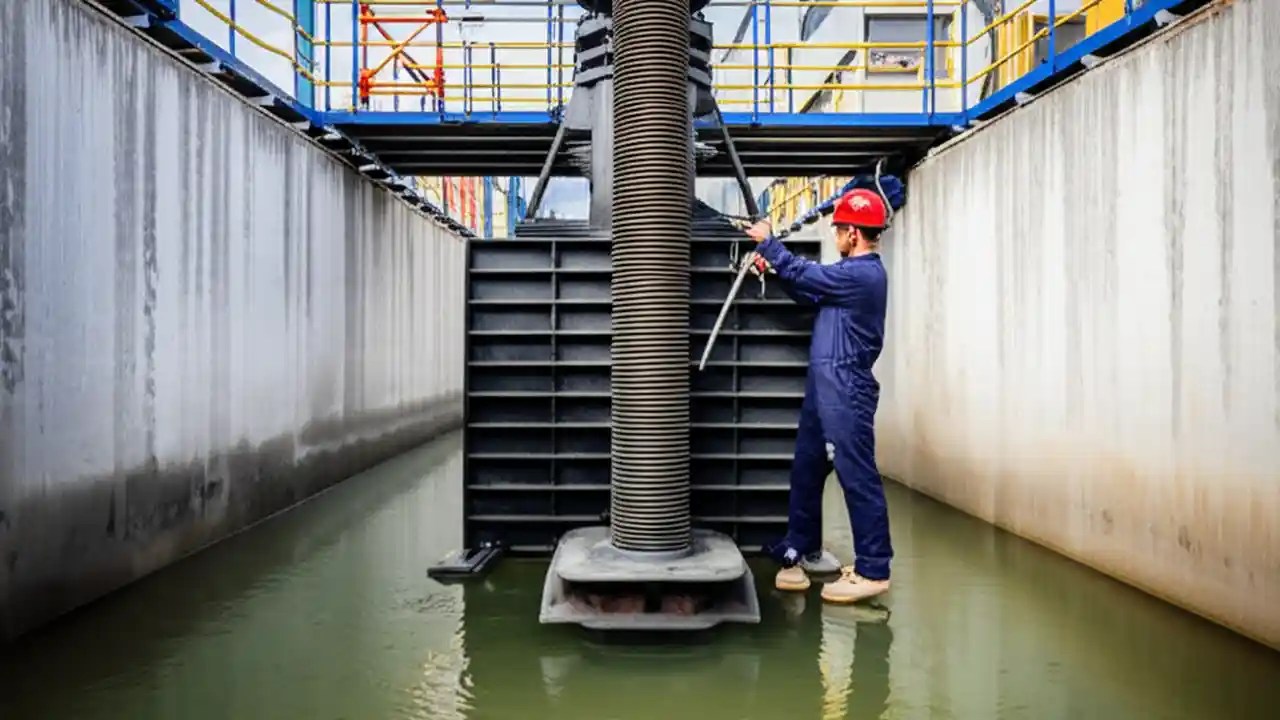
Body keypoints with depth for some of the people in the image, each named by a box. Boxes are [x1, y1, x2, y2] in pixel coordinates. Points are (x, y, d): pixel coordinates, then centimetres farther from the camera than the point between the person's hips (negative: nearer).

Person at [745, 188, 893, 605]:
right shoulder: (855, 272, 17)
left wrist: (767, 243, 4)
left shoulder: (862, 274, -16)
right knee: (805, 471, 14)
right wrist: (773, 266, 19)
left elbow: (804, 275, -11)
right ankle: (798, 554, 23)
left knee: (857, 478, -5)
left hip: (846, 392, -10)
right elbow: (809, 293, 26)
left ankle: (873, 571, 2)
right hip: (824, 389, 10)